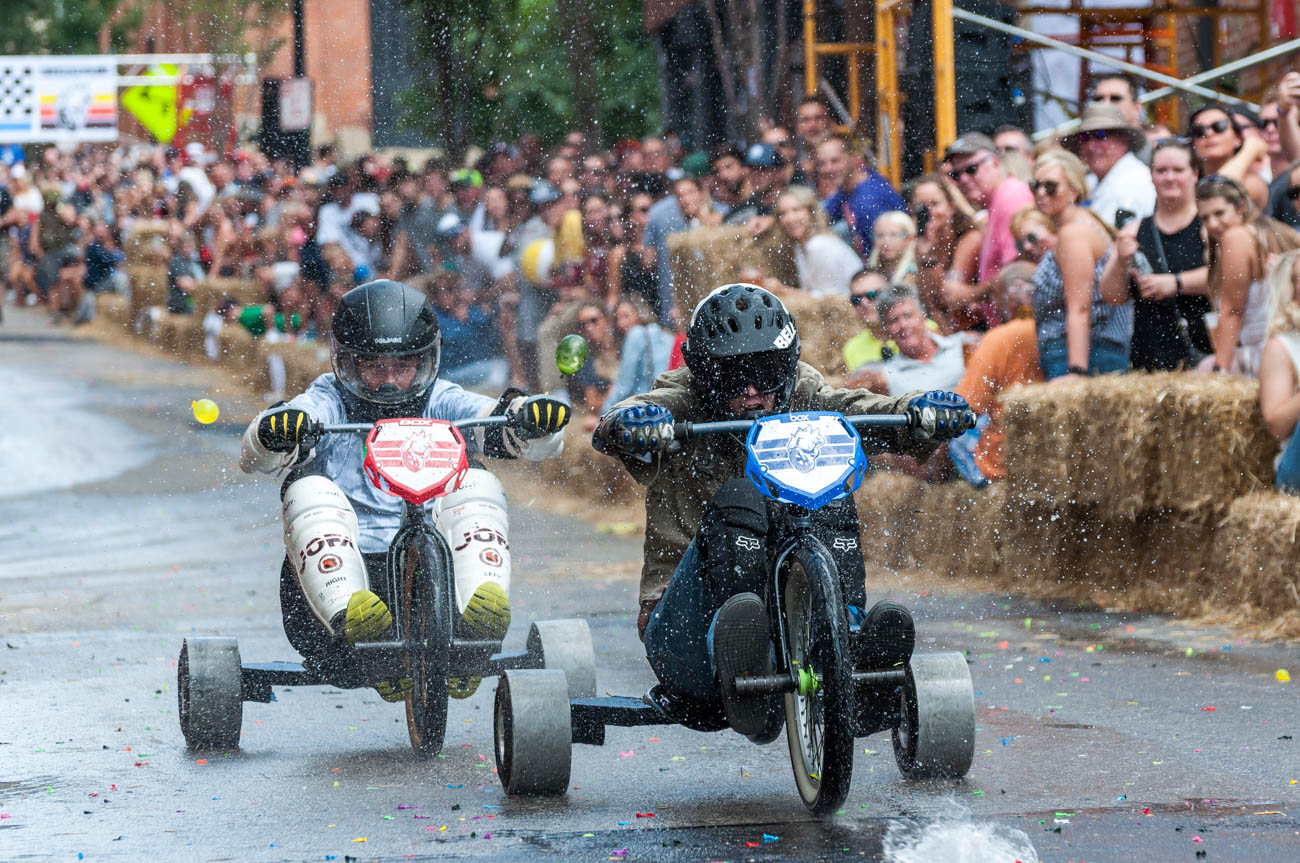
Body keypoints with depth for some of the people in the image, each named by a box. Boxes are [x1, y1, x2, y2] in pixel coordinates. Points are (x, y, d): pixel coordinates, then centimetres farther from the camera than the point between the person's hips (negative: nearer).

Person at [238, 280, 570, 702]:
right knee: (309, 491, -24)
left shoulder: (443, 404, 16)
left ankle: (480, 608, -42)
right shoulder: (325, 405, 13)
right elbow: (253, 459, -5)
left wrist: (531, 419, -24)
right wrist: (273, 433, -29)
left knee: (475, 485, -16)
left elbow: (516, 432, 1)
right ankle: (348, 617, -51)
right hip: (351, 566, -1)